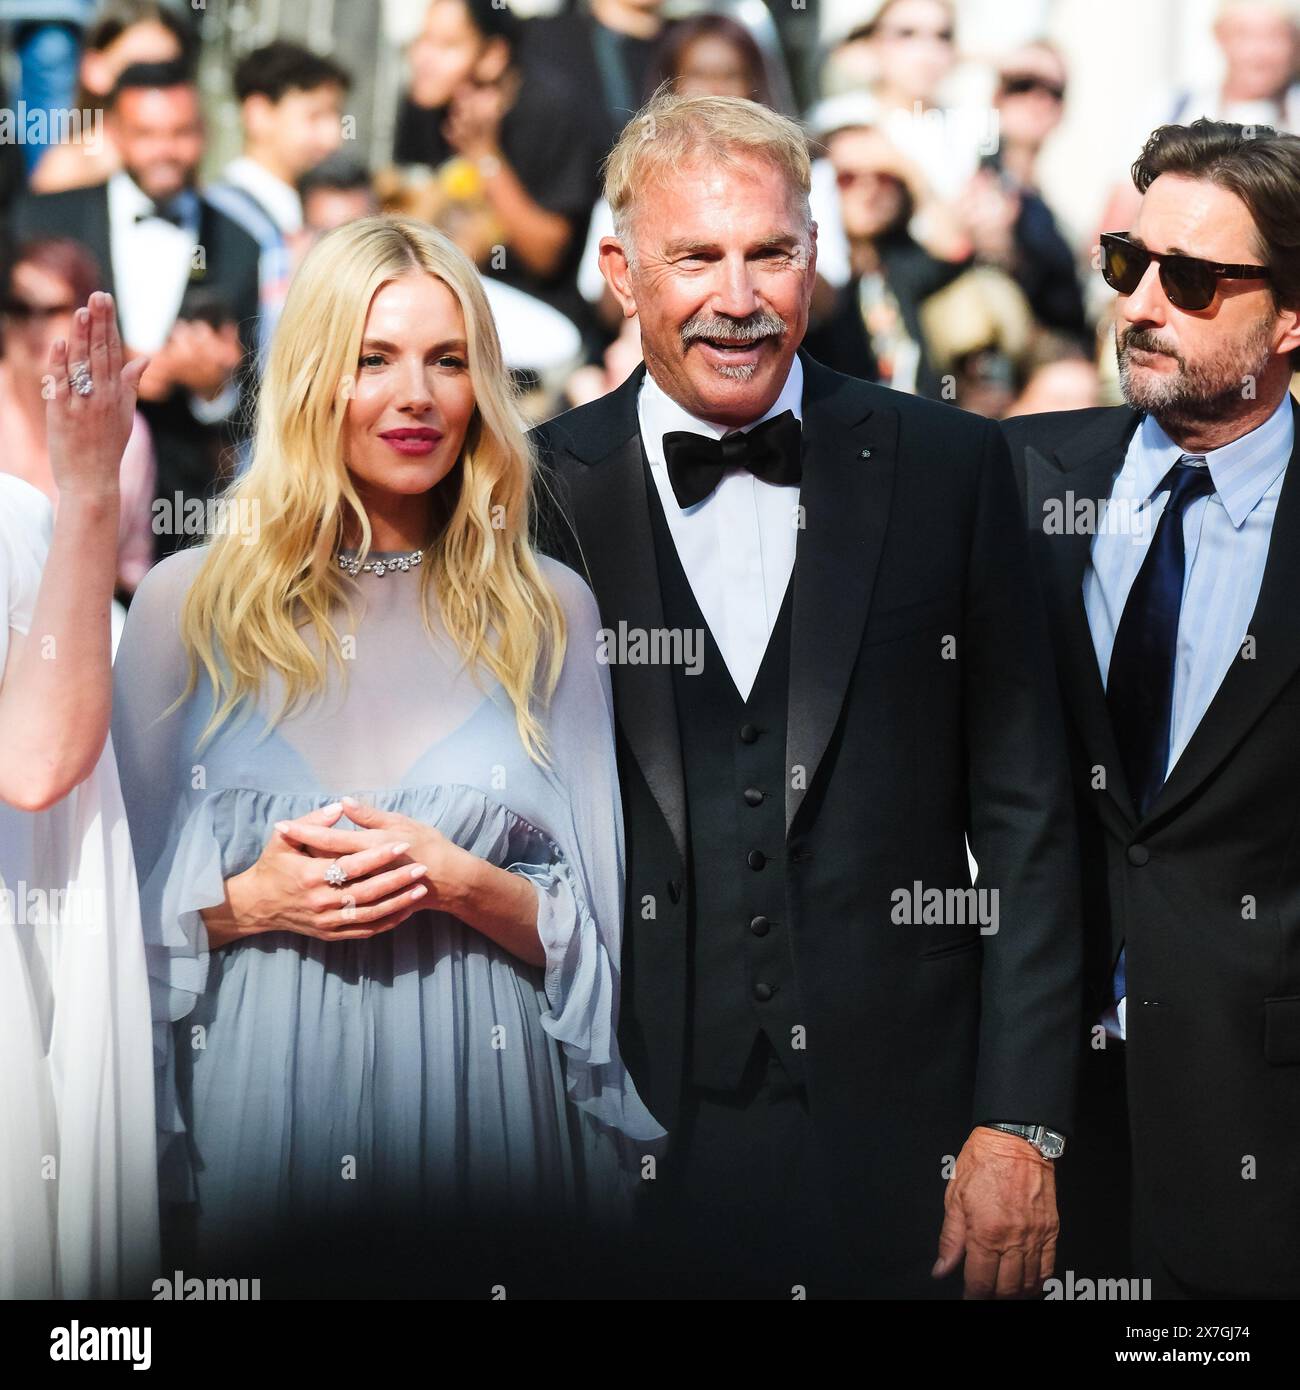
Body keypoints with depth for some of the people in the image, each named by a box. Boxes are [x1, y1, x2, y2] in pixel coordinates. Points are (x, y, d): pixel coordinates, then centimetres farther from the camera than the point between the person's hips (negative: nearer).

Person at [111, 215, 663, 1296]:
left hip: (484, 1116, 1)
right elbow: (121, 907, 5)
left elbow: (597, 931, 5)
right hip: (258, 1115, -1)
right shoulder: (189, 604, 4)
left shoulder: (546, 613, 7)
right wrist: (250, 901, -13)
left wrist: (460, 885, -12)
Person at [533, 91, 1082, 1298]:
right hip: (623, 1153, 0)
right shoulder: (534, 498, 2)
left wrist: (1019, 1125, -2)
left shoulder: (947, 467, 3)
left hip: (900, 1148, 0)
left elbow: (1025, 821, 4)